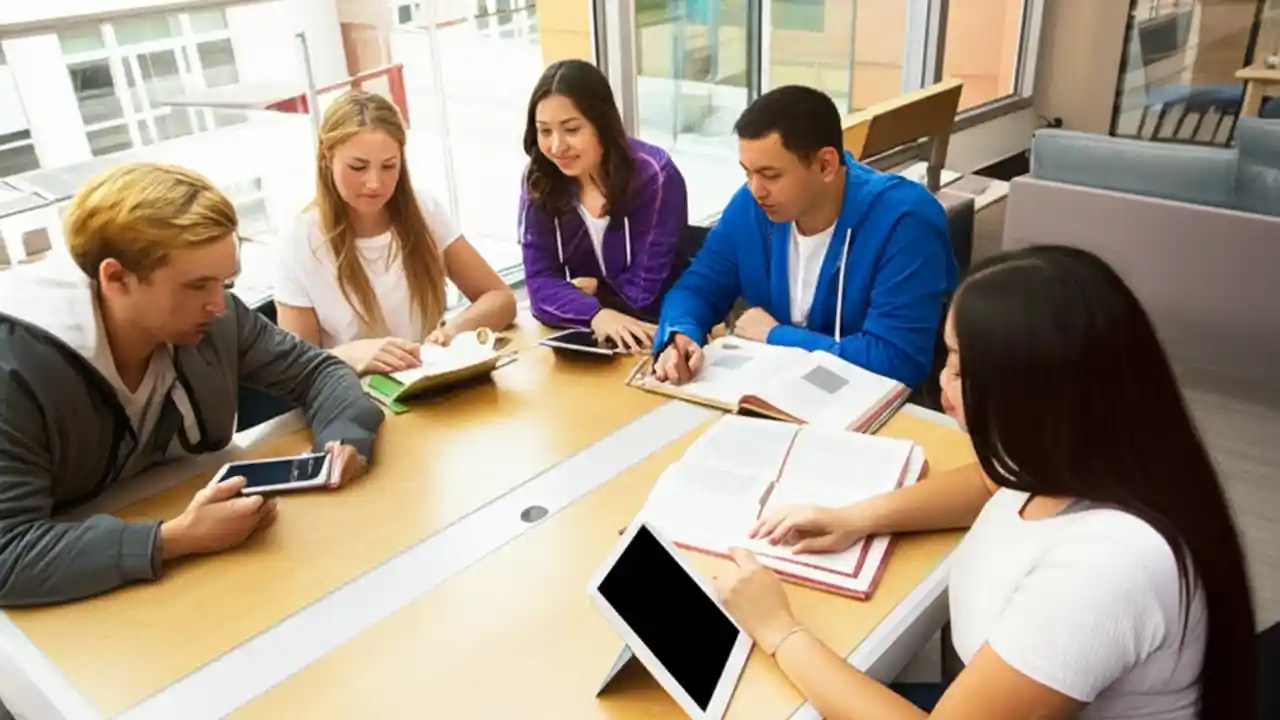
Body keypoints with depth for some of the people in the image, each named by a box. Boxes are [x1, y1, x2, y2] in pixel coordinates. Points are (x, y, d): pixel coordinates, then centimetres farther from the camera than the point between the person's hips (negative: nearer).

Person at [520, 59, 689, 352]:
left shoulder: (654, 177, -16)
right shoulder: (539, 181, -4)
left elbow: (643, 293, -16)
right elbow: (540, 285, -10)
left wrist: (593, 288, -3)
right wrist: (595, 315, -26)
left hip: (652, 336, -2)